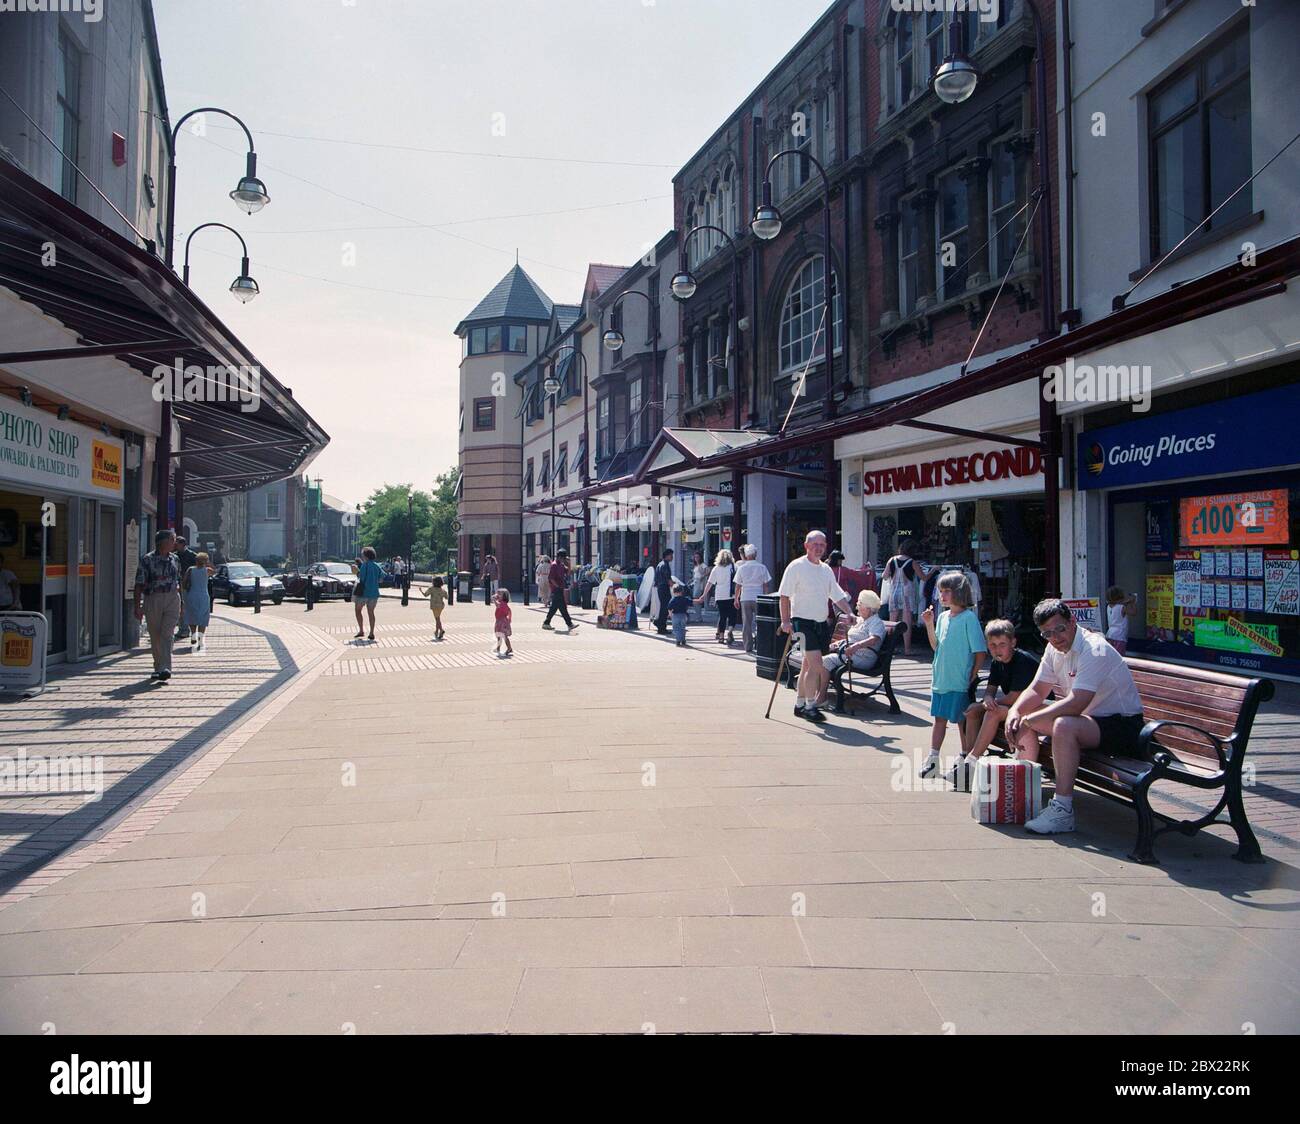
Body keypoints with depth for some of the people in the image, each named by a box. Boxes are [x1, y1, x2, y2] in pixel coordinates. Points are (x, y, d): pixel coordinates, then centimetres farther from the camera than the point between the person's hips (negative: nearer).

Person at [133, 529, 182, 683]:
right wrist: (137, 606, -9)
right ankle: (158, 667, 21)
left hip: (172, 599, 2)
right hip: (152, 600, -2)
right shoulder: (147, 560, -3)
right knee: (155, 637, 6)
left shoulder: (174, 559, 11)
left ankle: (165, 668, -18)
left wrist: (180, 602, 20)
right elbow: (139, 584, -5)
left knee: (167, 634, -11)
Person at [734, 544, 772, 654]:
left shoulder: (741, 568, -1)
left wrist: (736, 599, 14)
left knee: (746, 623, 6)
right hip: (758, 598, -1)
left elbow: (738, 586, 3)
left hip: (745, 599, 1)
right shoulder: (762, 567, -3)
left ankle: (748, 646, 6)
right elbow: (765, 585, -1)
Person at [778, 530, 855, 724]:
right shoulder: (796, 567, -7)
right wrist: (785, 620, -18)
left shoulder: (826, 569, 14)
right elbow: (785, 595, -10)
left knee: (808, 665, 12)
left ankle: (799, 705, 21)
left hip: (821, 623, 7)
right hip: (803, 621, -7)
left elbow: (837, 594, 19)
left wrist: (849, 612, 4)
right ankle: (810, 706, -7)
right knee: (816, 664, -15)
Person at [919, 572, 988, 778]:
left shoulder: (969, 617, -12)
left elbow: (980, 652, -11)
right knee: (939, 718, 11)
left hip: (960, 682, -6)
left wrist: (972, 677, -11)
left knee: (963, 720, 5)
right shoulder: (943, 617, 8)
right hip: (940, 678, 6)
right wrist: (929, 625, 1)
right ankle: (933, 758, 17)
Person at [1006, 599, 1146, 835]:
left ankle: (1063, 811, -30)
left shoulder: (1094, 650, -24)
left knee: (1063, 725, -36)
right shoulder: (1055, 649, 3)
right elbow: (1037, 690, 8)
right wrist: (1015, 711, -13)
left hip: (1121, 725, -9)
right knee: (1022, 715, 5)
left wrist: (1029, 720, -28)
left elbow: (1075, 704, -33)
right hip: (1088, 717, 9)